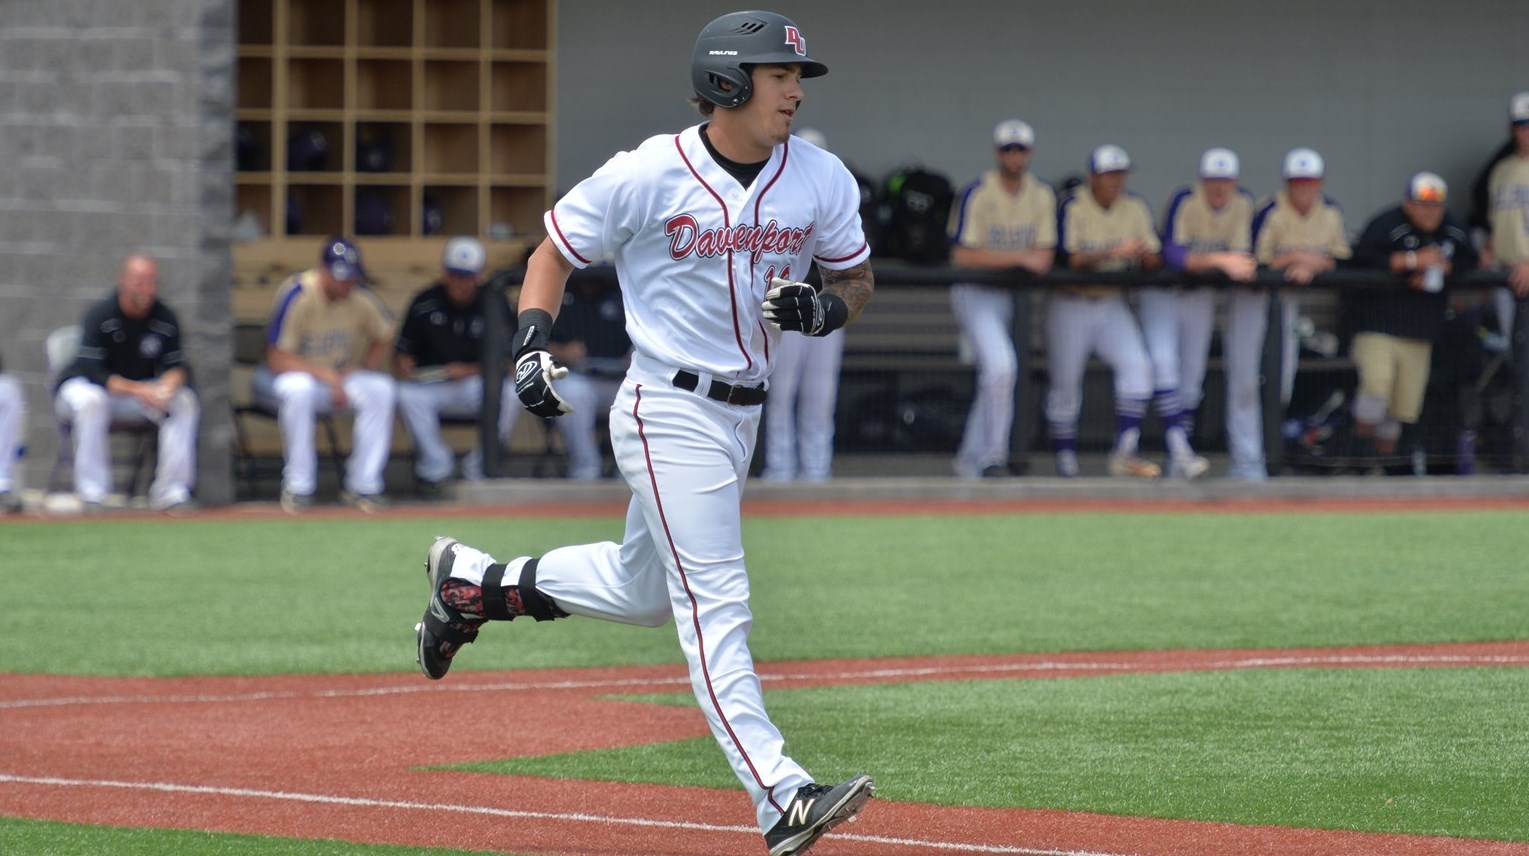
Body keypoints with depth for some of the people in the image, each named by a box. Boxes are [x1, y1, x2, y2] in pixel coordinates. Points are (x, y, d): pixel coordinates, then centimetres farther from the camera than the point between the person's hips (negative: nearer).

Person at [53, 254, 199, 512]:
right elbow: (90, 371, -29)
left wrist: (168, 385, -32)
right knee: (91, 401, -39)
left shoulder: (165, 318, -6)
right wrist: (137, 391, -39)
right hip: (83, 385, -5)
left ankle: (170, 492, -17)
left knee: (185, 401, -18)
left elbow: (177, 365, -6)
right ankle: (91, 497, -33)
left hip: (141, 388, 5)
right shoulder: (100, 315, -21)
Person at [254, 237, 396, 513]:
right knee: (298, 388, -39)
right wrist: (326, 374, -33)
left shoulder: (361, 299, -8)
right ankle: (298, 488, -29)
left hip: (340, 379, 5)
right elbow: (277, 359, -24)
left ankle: (363, 485, -15)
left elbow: (384, 338, 9)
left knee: (382, 389, -22)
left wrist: (362, 370, -9)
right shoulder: (296, 297, -23)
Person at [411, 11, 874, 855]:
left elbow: (857, 280, 12)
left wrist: (821, 309, -11)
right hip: (669, 412, -7)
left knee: (644, 590, 21)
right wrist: (531, 343, -16)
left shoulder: (821, 179, 1)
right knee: (714, 603, -13)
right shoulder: (648, 175, -13)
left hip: (742, 412, 7)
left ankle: (477, 582, 41)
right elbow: (555, 251, -1)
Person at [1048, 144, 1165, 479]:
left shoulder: (1133, 207, 2)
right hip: (1071, 306, -4)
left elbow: (1155, 261, 0)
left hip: (1112, 306, 4)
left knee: (1137, 366, -15)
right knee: (1065, 384, 3)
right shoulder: (1073, 207, -13)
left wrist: (1144, 254, -24)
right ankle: (1066, 465, 14)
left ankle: (1124, 454, -14)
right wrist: (1114, 253, -34)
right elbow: (1070, 259, -24)